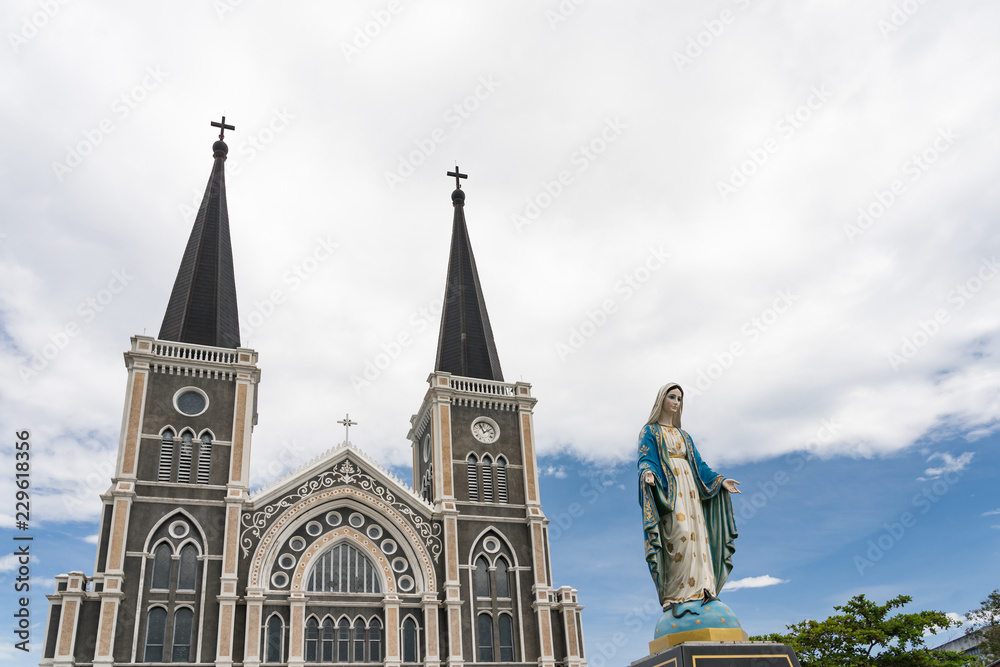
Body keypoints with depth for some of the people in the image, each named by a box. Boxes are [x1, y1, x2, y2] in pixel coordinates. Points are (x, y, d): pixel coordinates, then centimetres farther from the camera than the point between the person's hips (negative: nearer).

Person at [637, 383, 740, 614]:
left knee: (697, 534, -8)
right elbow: (645, 459, -5)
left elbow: (698, 465, 23)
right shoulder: (650, 431, 9)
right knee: (679, 533, -23)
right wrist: (647, 472, -27)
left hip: (689, 489, 7)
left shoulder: (684, 436, 27)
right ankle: (675, 595, -25)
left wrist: (720, 481, 11)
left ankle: (699, 591, -12)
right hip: (667, 489, -7)